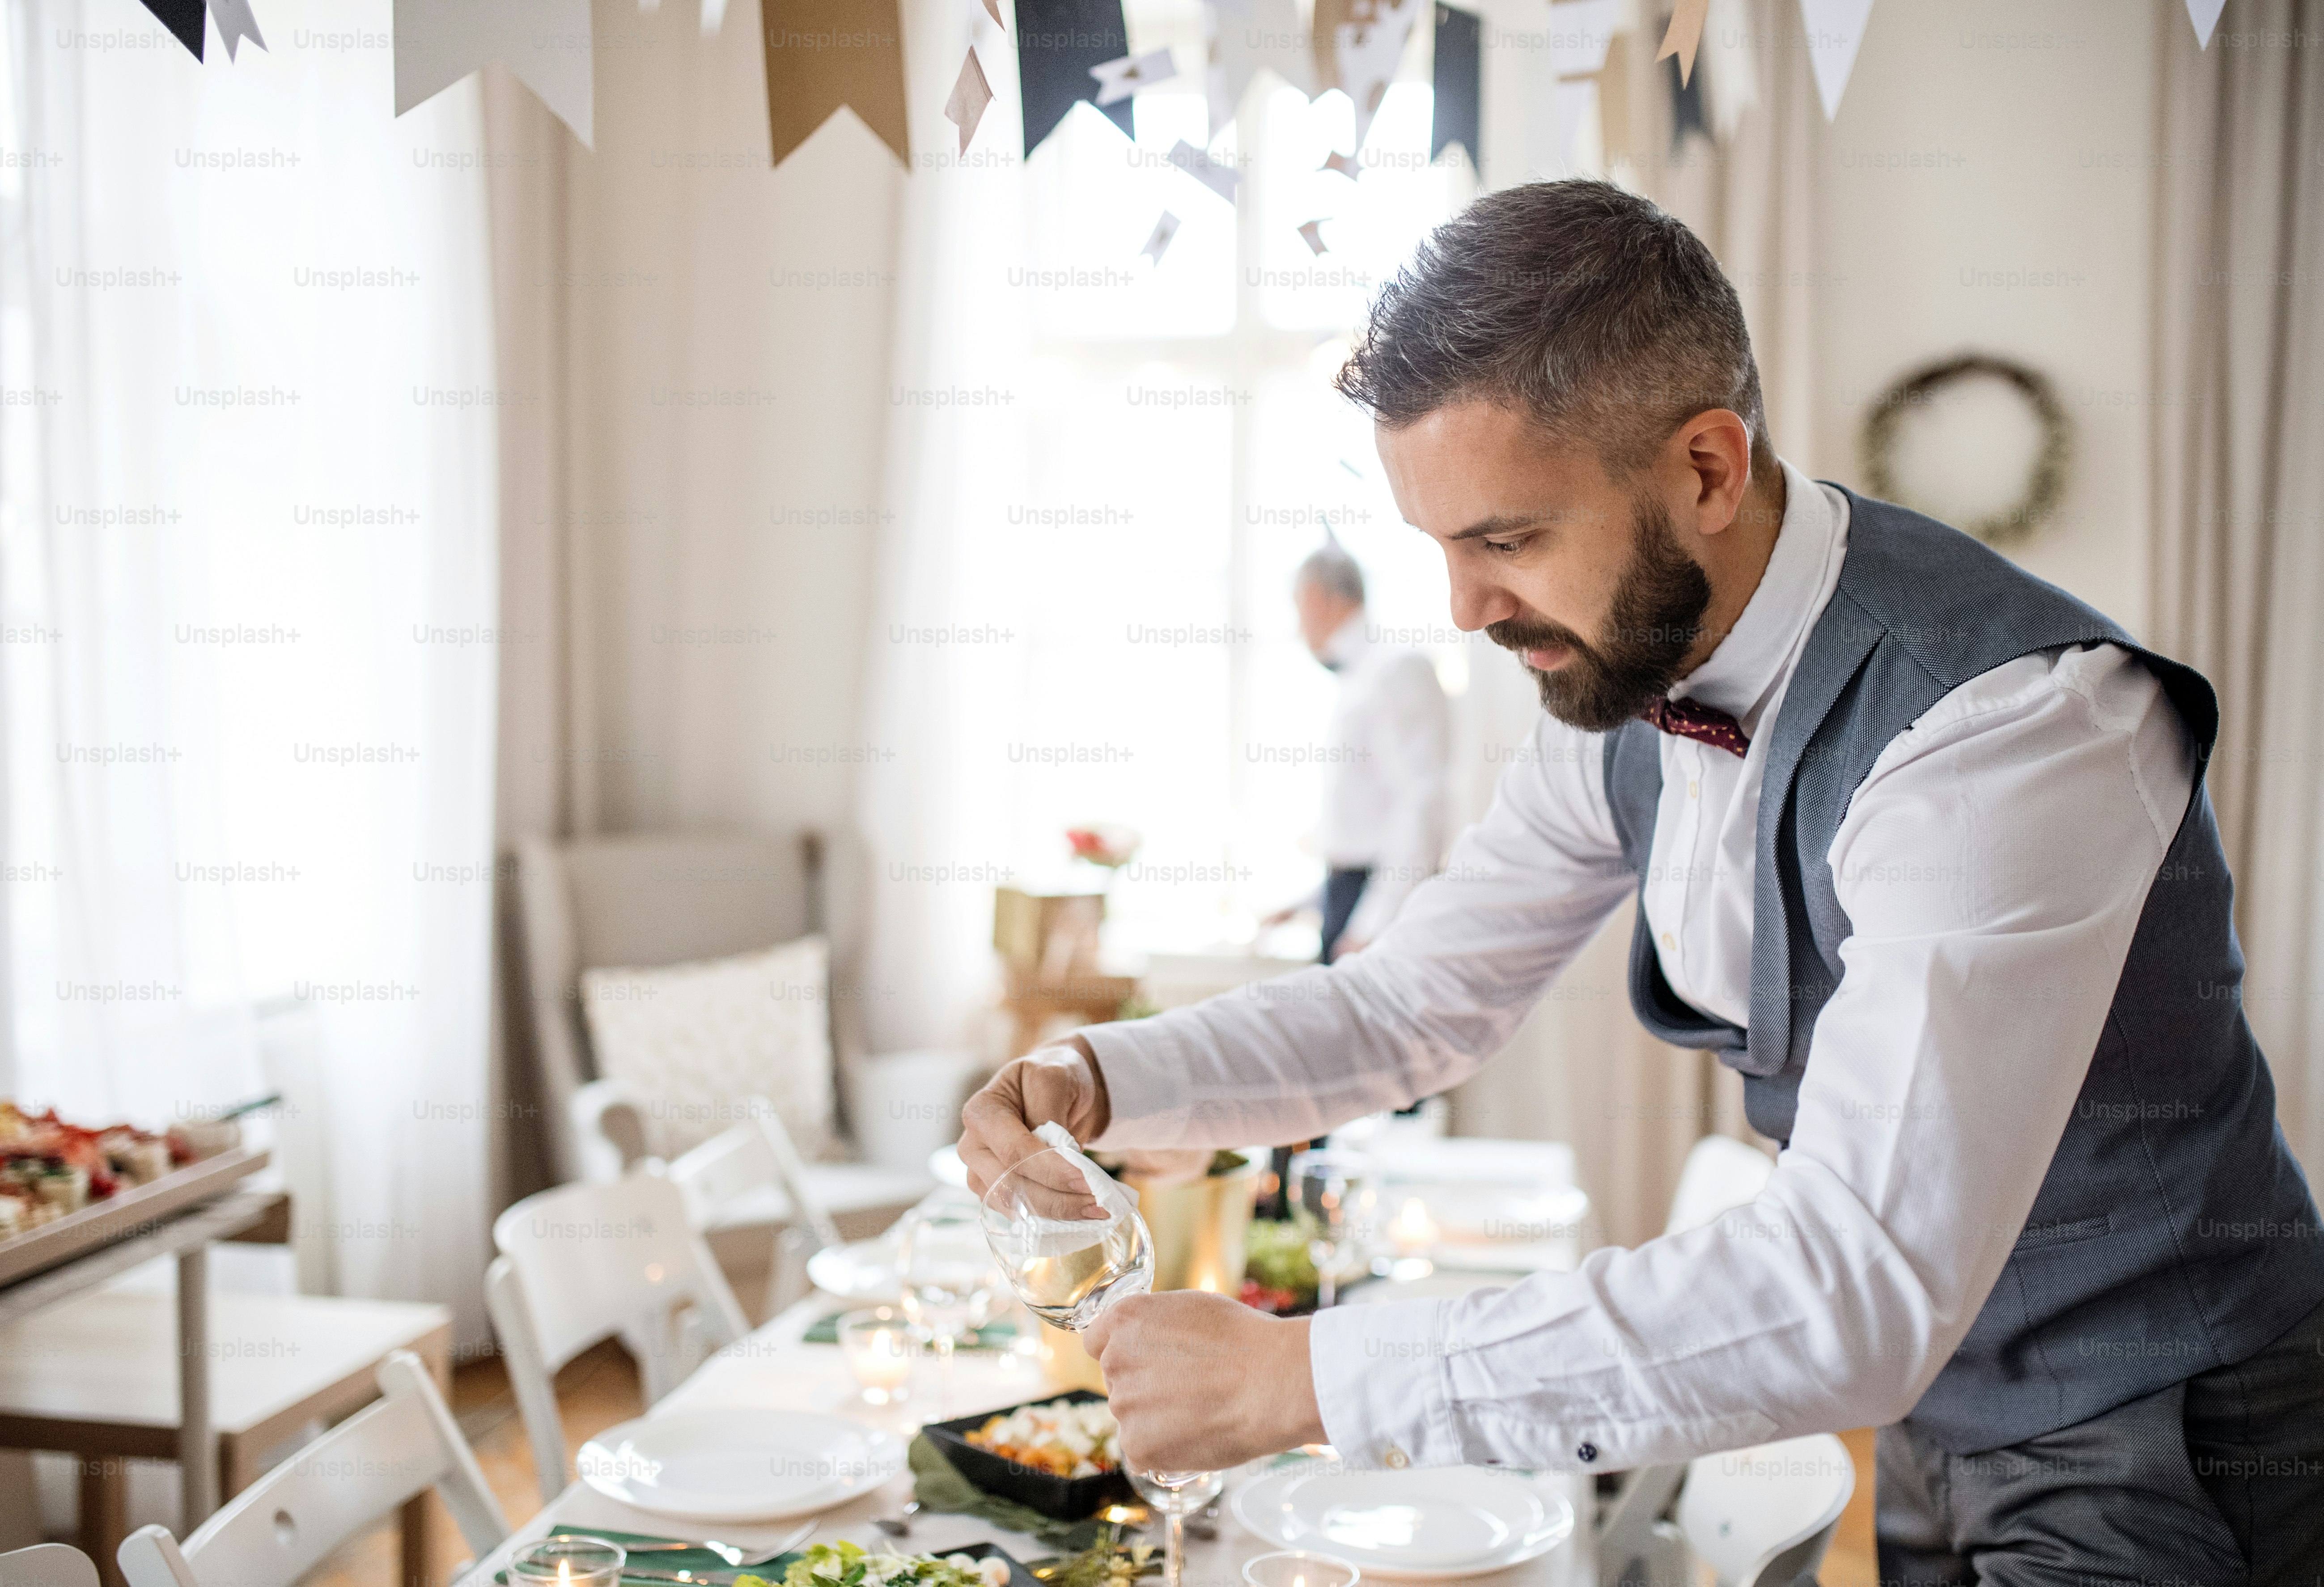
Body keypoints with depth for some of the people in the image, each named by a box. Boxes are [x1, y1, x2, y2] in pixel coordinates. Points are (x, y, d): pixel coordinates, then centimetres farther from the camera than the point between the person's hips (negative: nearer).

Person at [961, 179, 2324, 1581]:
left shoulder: (2014, 723, -31)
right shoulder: (1624, 676, -7)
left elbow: (1862, 1293, -38)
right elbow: (1418, 998, 5)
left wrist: (1306, 1374, -36)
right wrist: (1098, 1081, -11)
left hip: (2159, 1461, -6)